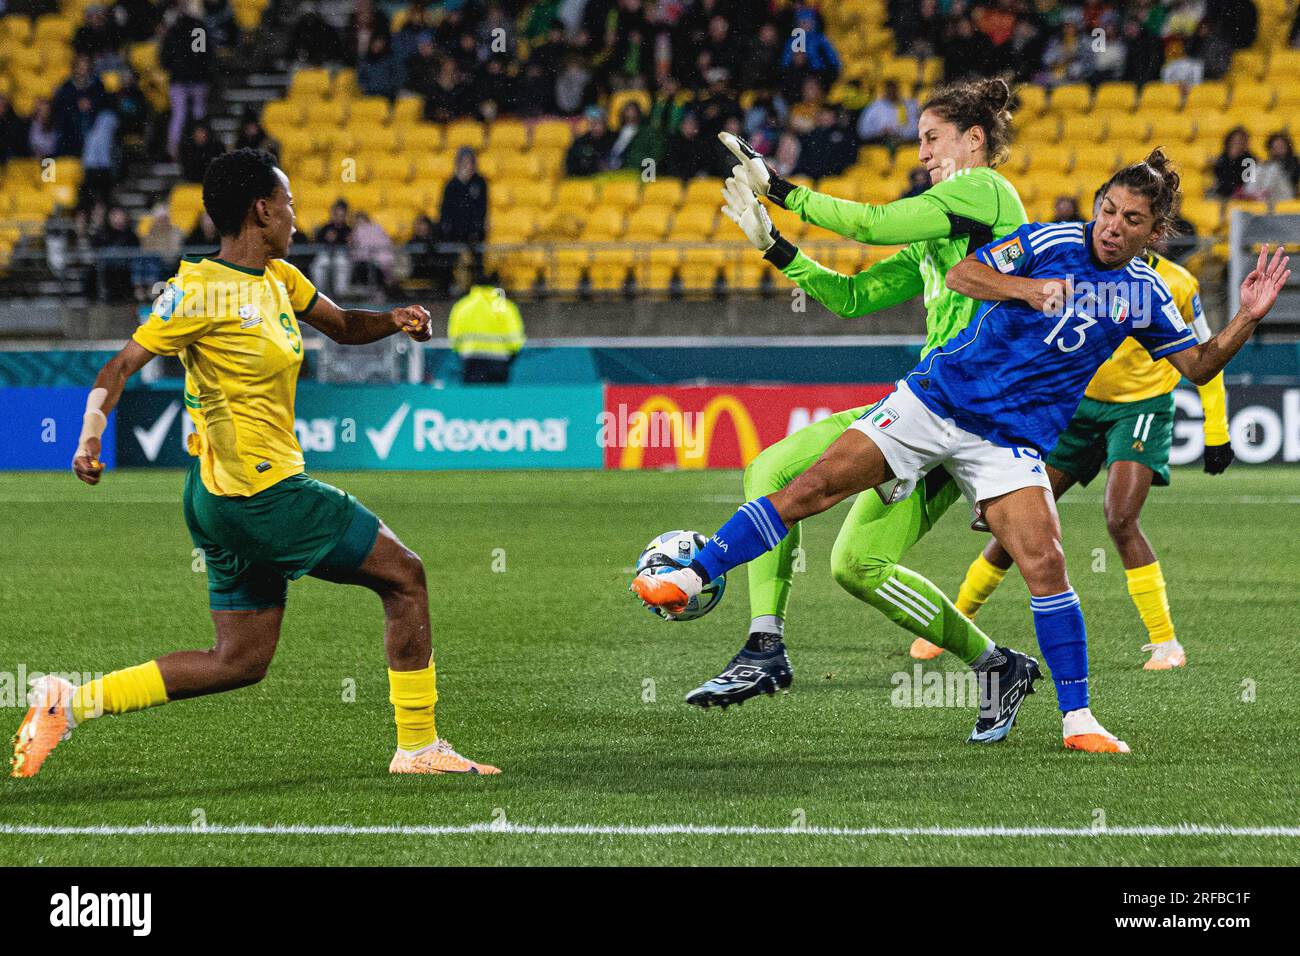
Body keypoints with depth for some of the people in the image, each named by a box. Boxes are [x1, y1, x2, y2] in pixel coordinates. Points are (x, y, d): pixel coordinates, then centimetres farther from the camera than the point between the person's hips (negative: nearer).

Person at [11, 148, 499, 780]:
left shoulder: (278, 278, 12)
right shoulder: (200, 290, -14)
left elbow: (342, 326, 25)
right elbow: (122, 365, -14)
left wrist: (394, 319, 4)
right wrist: (91, 437, -29)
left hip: (233, 502, 10)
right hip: (262, 492, -10)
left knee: (240, 661, 10)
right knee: (404, 574, 1)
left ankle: (73, 704, 7)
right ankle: (419, 746, 7)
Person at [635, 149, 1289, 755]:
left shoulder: (1145, 296, 5)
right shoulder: (1049, 242, -3)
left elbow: (1198, 367, 14)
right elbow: (961, 275, -14)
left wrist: (1246, 320, -2)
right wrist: (1025, 287, -31)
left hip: (1010, 442, 1)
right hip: (935, 400, -1)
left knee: (1045, 564, -16)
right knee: (816, 485, -11)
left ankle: (1077, 719, -6)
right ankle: (689, 579, -3)